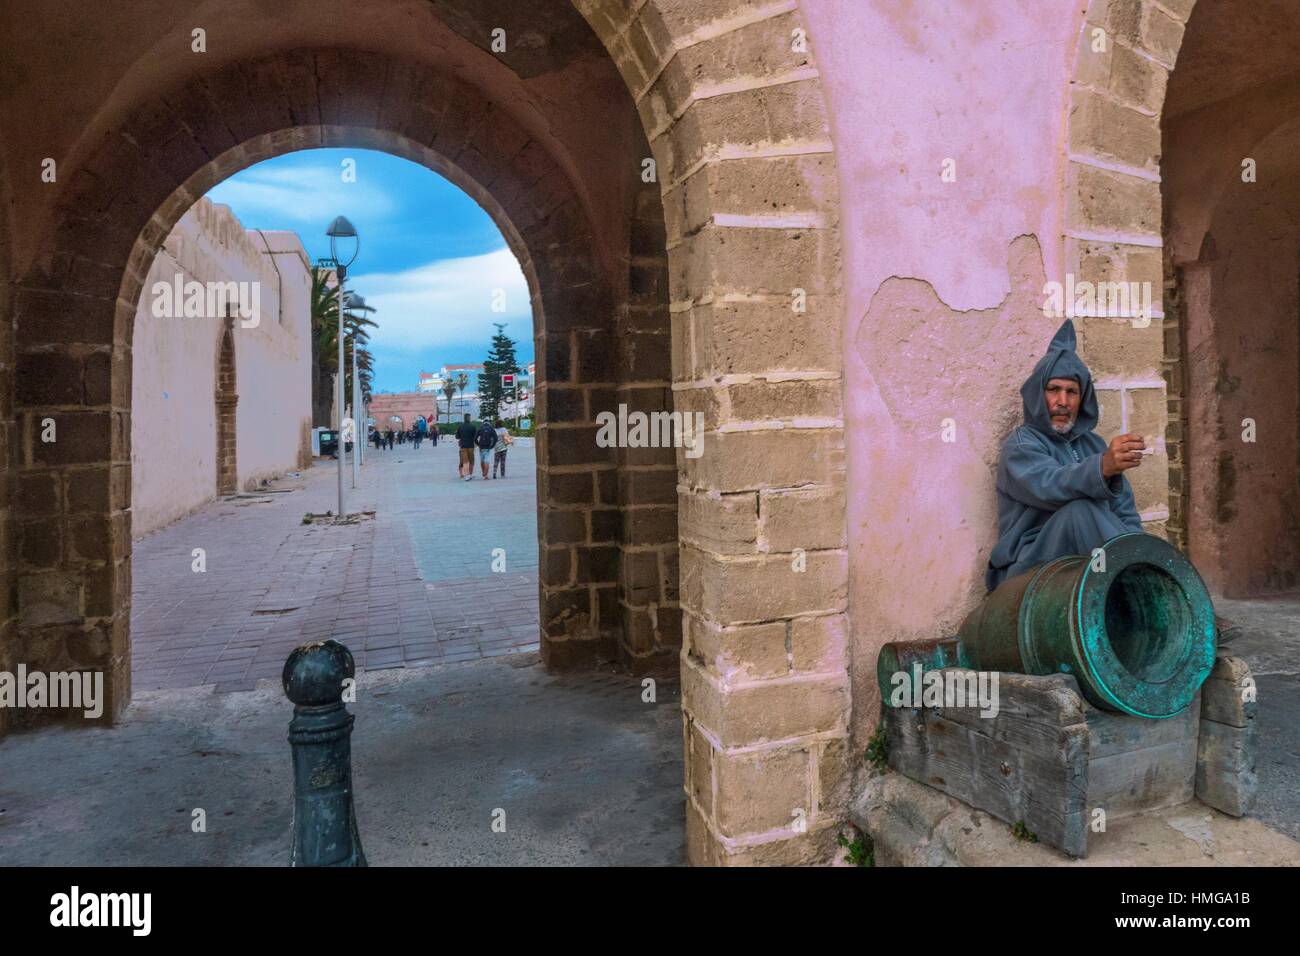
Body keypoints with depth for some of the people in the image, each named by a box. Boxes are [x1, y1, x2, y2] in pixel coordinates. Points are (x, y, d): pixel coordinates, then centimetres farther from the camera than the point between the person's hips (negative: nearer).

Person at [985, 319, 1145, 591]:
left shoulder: (1093, 443, 17)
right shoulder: (1021, 444, -4)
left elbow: (1125, 513, 11)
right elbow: (1050, 486, -27)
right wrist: (1103, 466, -47)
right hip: (1032, 567, -5)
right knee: (1079, 510, -29)